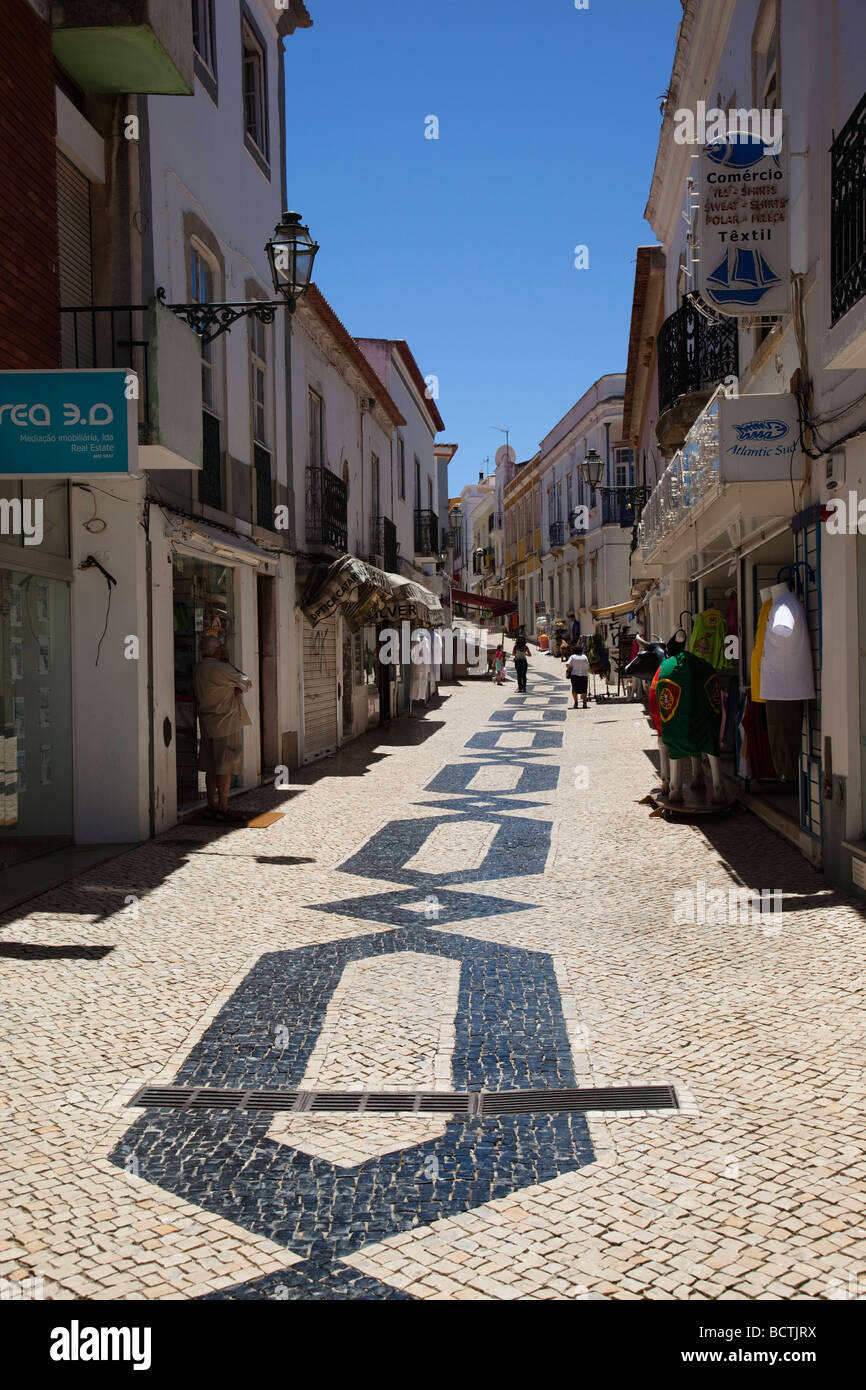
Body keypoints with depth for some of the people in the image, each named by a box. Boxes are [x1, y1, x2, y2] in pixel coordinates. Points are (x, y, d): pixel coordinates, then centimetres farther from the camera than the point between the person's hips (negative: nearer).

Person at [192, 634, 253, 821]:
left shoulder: (198, 668, 8)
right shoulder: (221, 669, -18)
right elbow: (246, 683, -7)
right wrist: (229, 663, 1)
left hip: (207, 723, 8)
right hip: (226, 723, -8)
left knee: (211, 766, 12)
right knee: (225, 767, -2)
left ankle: (211, 805, 17)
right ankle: (223, 807, 0)